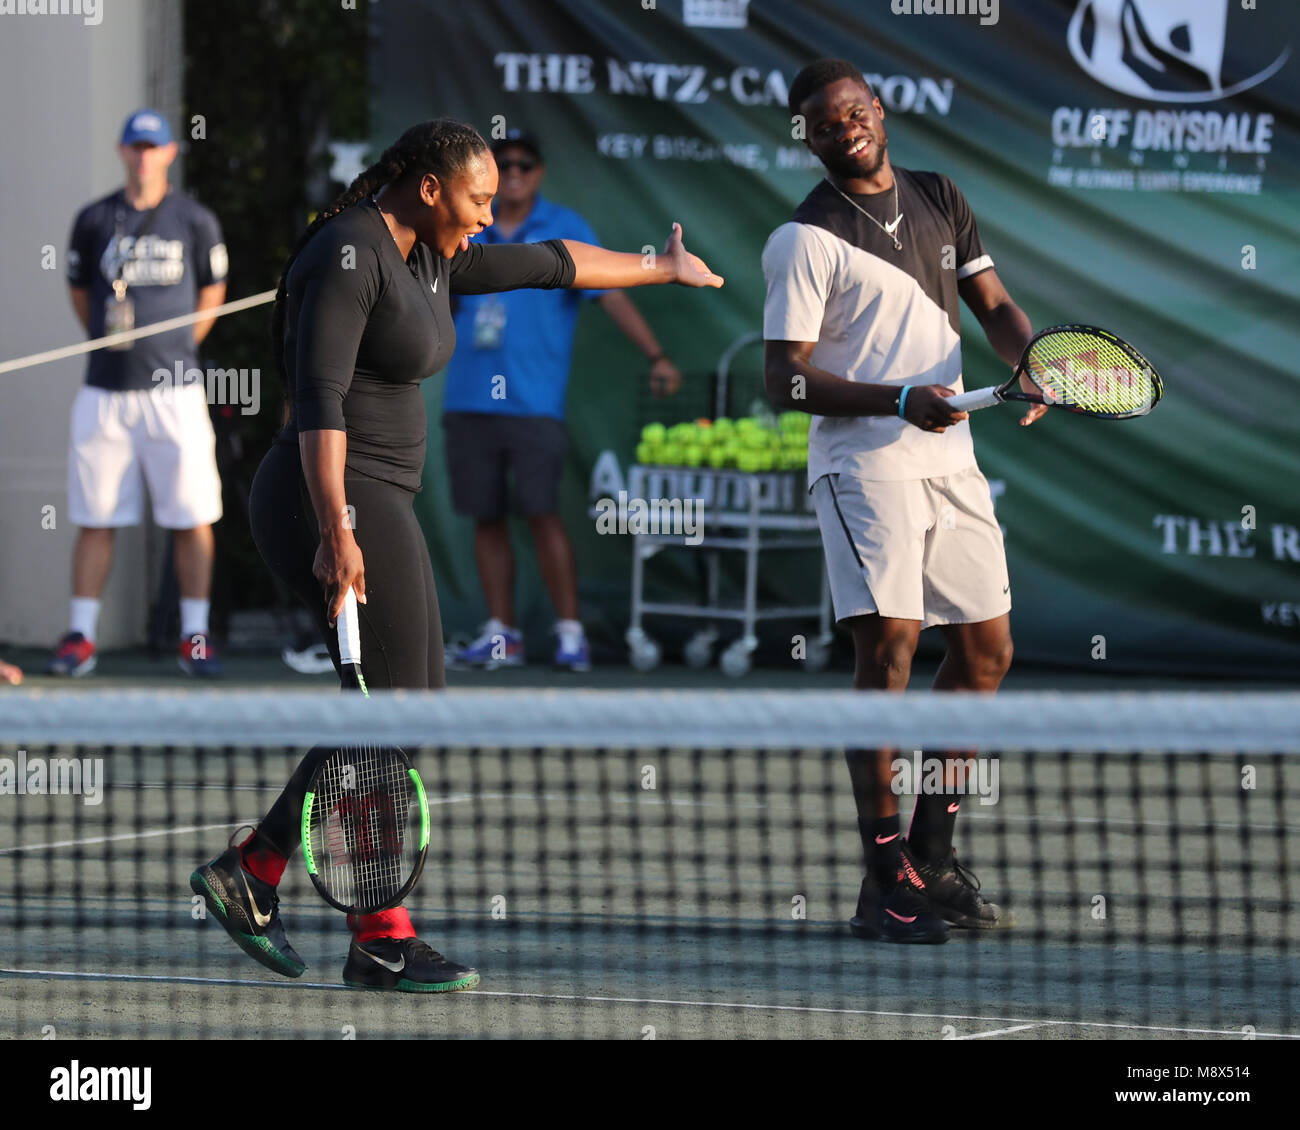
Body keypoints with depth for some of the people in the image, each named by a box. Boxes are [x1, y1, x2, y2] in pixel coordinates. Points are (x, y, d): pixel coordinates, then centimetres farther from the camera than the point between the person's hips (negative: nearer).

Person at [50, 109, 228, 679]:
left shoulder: (195, 221, 2)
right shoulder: (94, 220, 4)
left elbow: (213, 290, 14)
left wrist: (179, 346, 11)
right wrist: (110, 342, 12)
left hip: (173, 390, -1)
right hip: (105, 391, 1)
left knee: (191, 515, -2)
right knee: (94, 517, 2)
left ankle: (195, 637, 5)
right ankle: (80, 636, 7)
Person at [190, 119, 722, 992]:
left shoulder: (430, 263, 15)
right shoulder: (351, 255, -14)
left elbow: (547, 263, 30)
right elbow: (320, 400, -22)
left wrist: (659, 269, 43)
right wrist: (337, 532, -29)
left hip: (376, 503, 10)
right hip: (336, 501, -10)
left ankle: (250, 870, 15)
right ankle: (383, 940, -4)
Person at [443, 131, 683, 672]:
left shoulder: (564, 230, 1)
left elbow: (610, 294, -5)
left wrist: (656, 356, -13)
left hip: (533, 401, -4)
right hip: (468, 399, 4)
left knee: (541, 512, -10)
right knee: (486, 517, 5)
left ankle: (570, 633, -4)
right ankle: (500, 636, 13)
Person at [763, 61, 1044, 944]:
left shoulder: (941, 201, 13)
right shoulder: (807, 238, -6)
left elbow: (995, 307, 14)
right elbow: (785, 377, -11)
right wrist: (900, 400, -23)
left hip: (951, 457, 7)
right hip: (865, 464, -7)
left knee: (986, 652, 9)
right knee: (889, 649, -15)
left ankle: (934, 860, 21)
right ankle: (886, 885, -14)